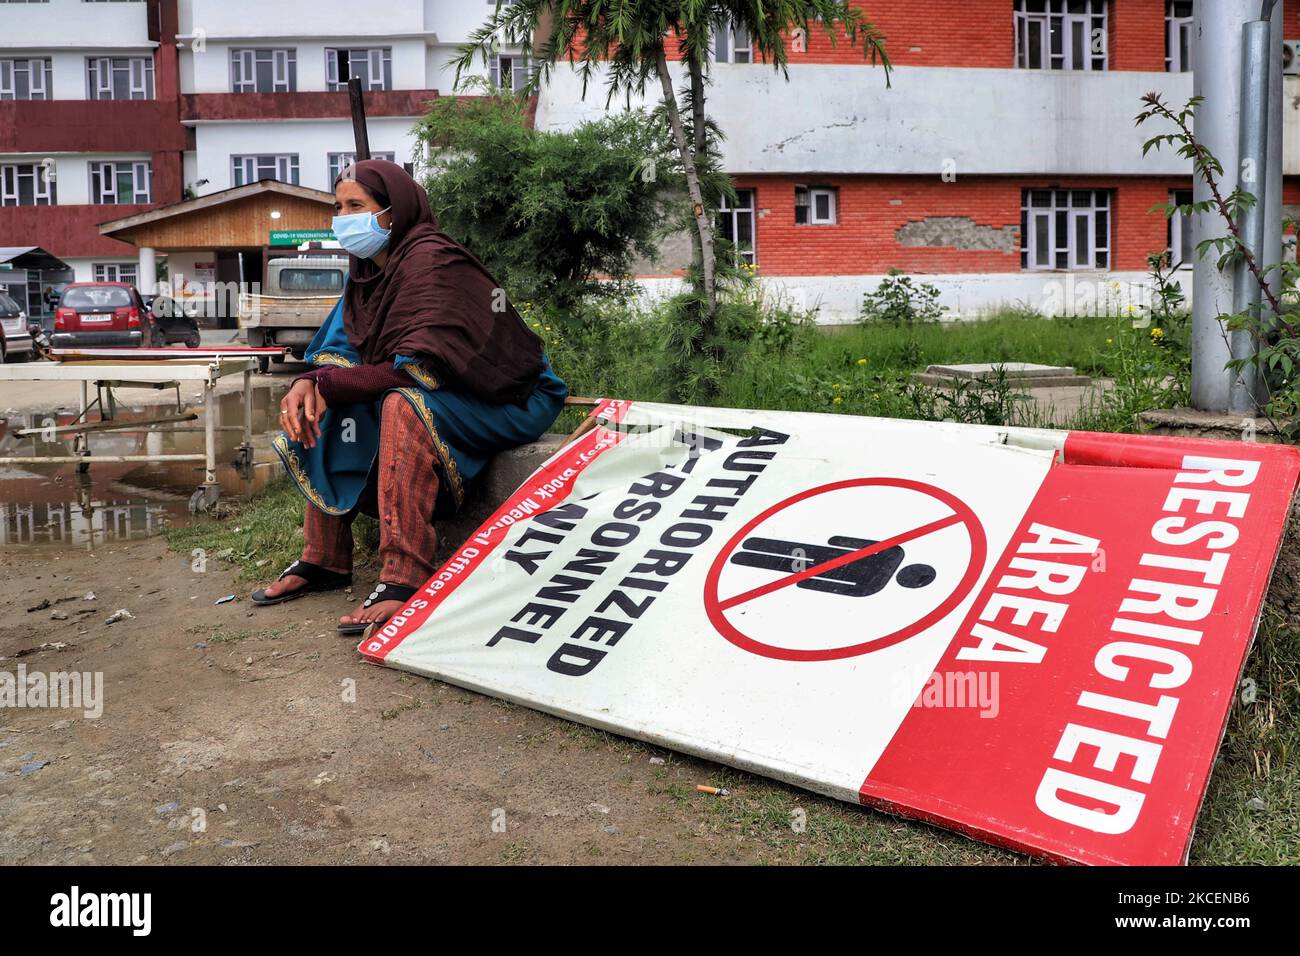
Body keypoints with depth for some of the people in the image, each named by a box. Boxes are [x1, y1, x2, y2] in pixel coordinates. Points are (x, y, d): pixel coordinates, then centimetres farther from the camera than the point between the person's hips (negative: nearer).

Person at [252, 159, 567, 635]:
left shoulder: (432, 261, -22)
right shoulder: (368, 268, 4)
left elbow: (421, 368, -29)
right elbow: (341, 348, 5)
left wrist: (328, 386, -21)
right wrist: (310, 383, -18)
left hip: (507, 401, -9)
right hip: (442, 396, 9)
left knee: (404, 405, -36)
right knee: (318, 413, 4)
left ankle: (404, 578, -36)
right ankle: (325, 559, 9)